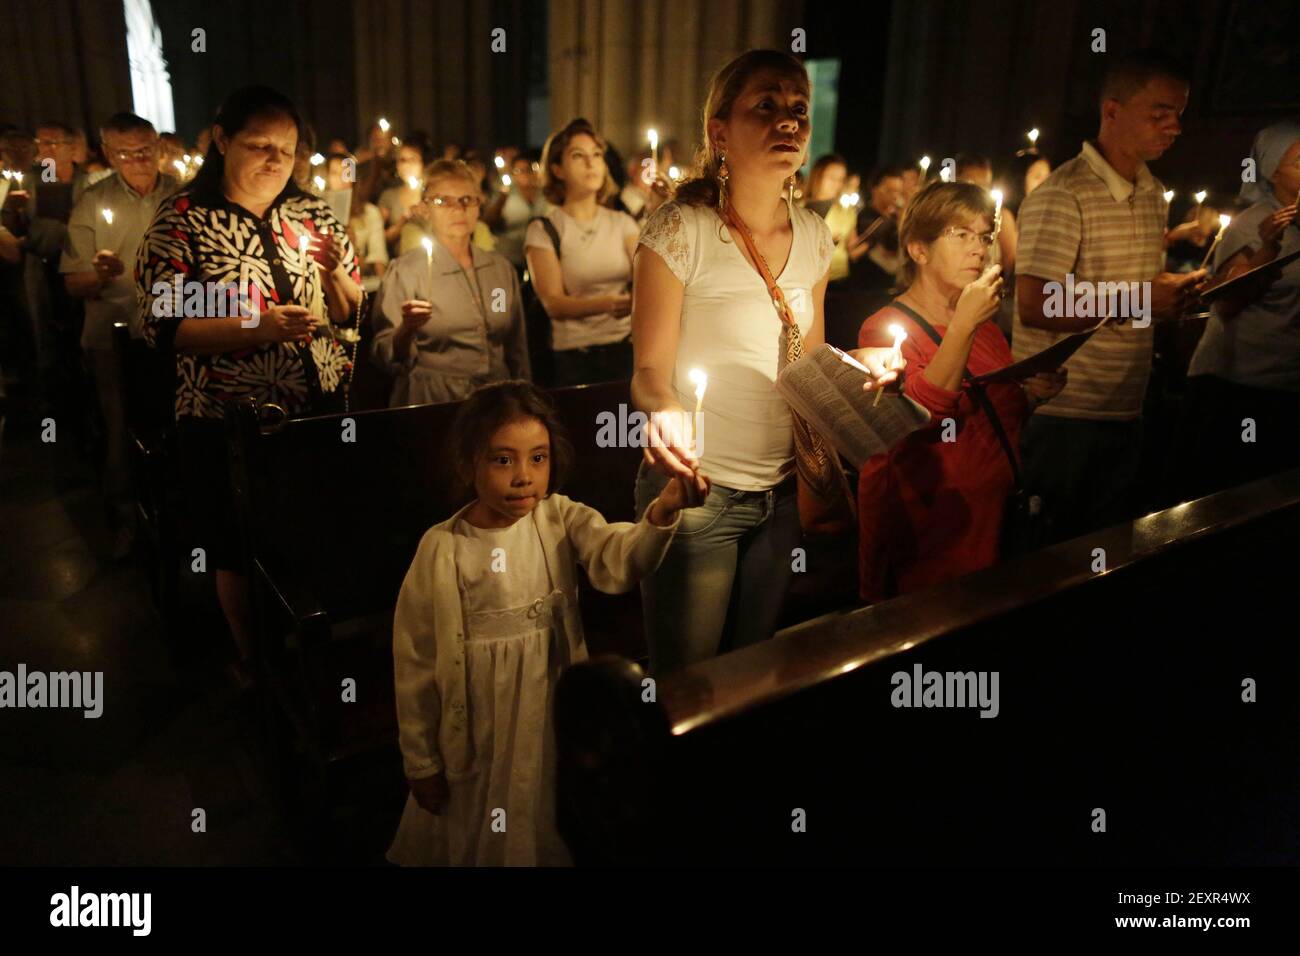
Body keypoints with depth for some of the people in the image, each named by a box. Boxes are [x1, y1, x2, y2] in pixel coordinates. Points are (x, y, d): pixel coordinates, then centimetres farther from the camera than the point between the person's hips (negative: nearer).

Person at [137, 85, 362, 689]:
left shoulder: (313, 214, 7)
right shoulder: (180, 221, -5)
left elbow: (352, 312, 10)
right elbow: (162, 326, -11)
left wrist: (334, 272, -12)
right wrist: (257, 327, -23)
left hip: (321, 406, 4)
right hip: (228, 416, -3)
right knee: (241, 548, 10)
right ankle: (252, 663, 34)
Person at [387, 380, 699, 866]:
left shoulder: (561, 521, -10)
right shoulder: (441, 548, -14)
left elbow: (620, 560, -29)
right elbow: (416, 661, -6)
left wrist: (661, 514, -50)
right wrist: (420, 762, -1)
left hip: (556, 721, 2)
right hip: (477, 736, -1)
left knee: (554, 834, 21)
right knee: (476, 839, 18)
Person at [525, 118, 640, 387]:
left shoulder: (622, 223, 10)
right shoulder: (543, 231, -1)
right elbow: (553, 302, -12)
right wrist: (605, 304, -30)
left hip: (627, 348, 3)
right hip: (575, 358, -3)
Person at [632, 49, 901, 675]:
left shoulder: (813, 235, 4)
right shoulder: (681, 230, -14)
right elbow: (649, 370, -12)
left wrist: (856, 363, -6)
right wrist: (664, 411, -34)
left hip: (781, 492, 6)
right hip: (696, 487, -5)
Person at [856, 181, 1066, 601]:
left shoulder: (983, 324, 13)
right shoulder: (886, 328, -9)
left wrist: (1033, 393, 3)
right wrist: (964, 324, -27)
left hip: (990, 516, 7)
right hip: (923, 531, -7)